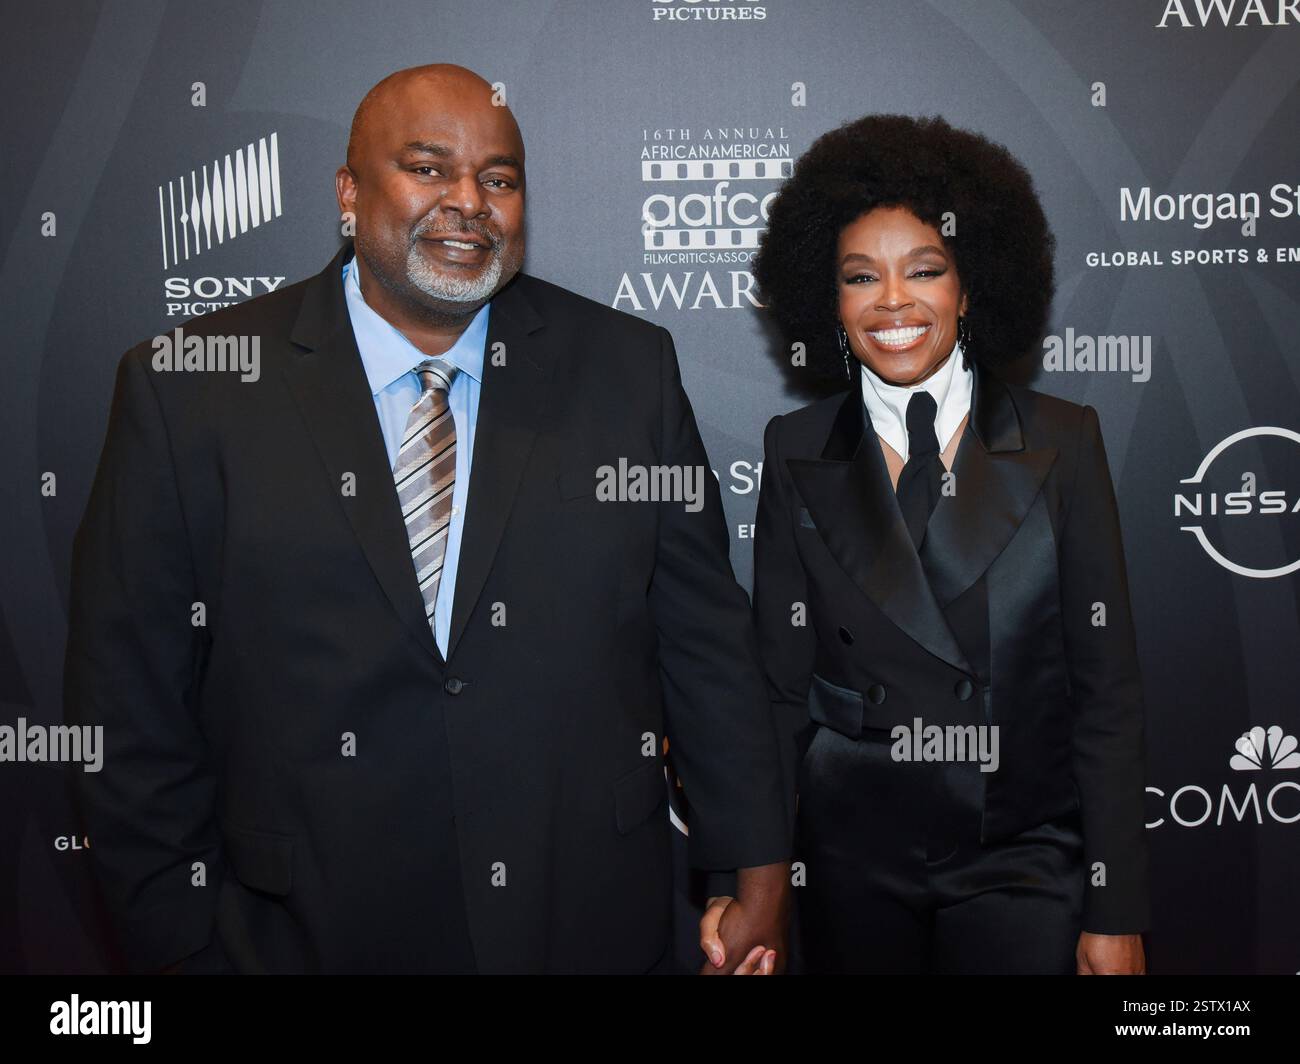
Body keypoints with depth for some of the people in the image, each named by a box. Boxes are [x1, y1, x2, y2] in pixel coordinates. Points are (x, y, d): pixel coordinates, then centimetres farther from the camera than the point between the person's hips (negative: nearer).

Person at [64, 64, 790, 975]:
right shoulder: (187, 389, -7)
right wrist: (177, 938, -2)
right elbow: (133, 696, -4)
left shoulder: (629, 368, -3)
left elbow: (706, 639, 0)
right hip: (313, 932, 0)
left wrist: (759, 873, 1)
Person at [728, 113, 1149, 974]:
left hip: (1025, 863, 0)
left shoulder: (1063, 442, -3)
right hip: (852, 863, 1)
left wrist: (1117, 914, -6)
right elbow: (782, 685, -1)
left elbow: (1108, 688, -4)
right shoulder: (799, 455, -1)